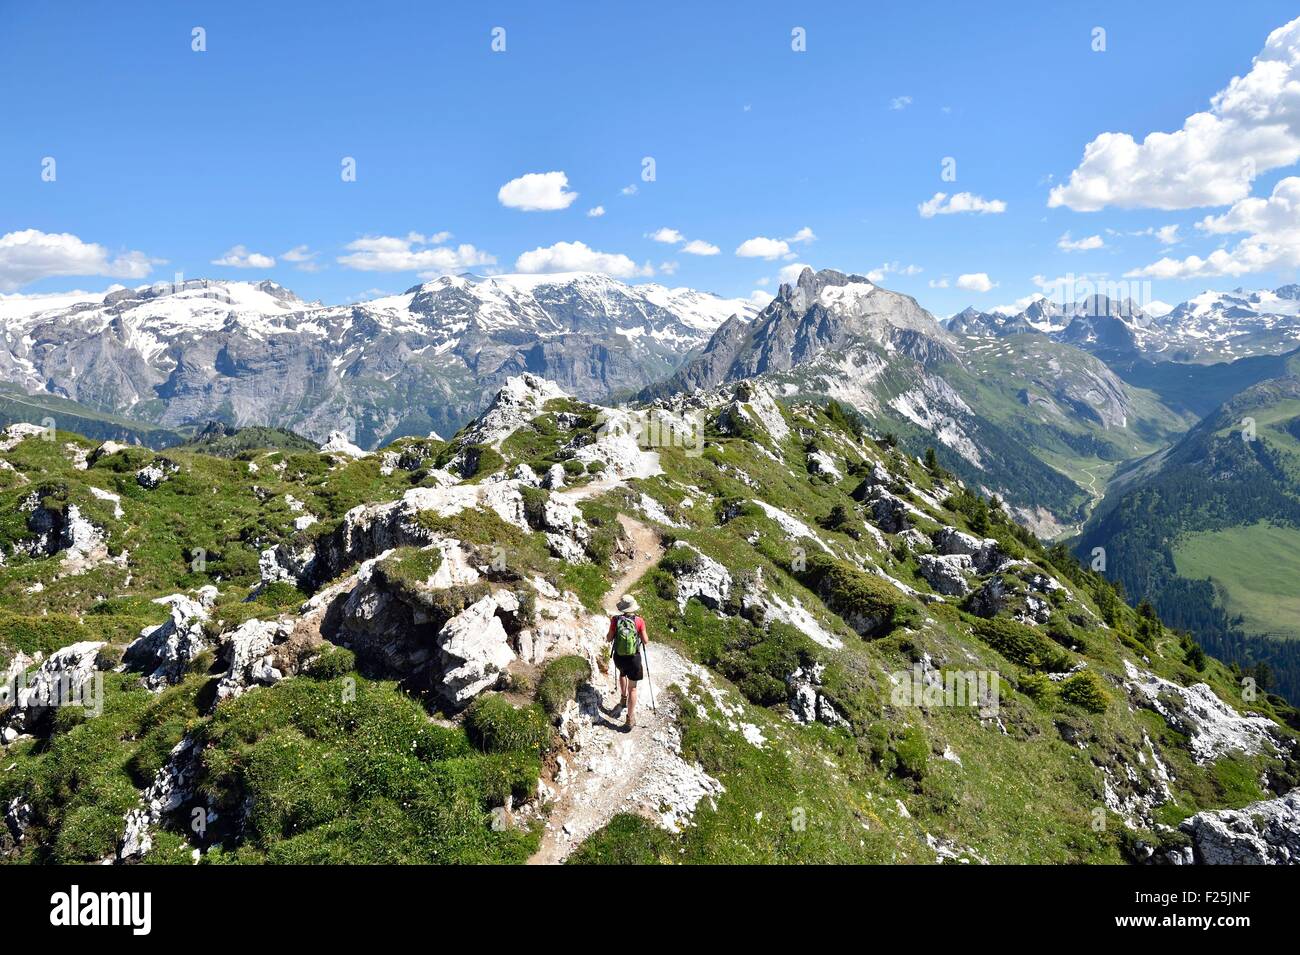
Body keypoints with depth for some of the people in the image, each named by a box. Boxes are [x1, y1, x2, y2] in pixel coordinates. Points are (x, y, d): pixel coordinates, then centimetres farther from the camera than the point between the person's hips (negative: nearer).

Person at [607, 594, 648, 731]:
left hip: (619, 657, 2)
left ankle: (623, 699, 43)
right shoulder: (639, 621, -16)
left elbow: (609, 639, -1)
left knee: (622, 673, 38)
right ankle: (630, 719, 11)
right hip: (633, 658, -2)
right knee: (632, 688, 11)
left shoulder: (615, 620, -13)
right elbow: (645, 641, -8)